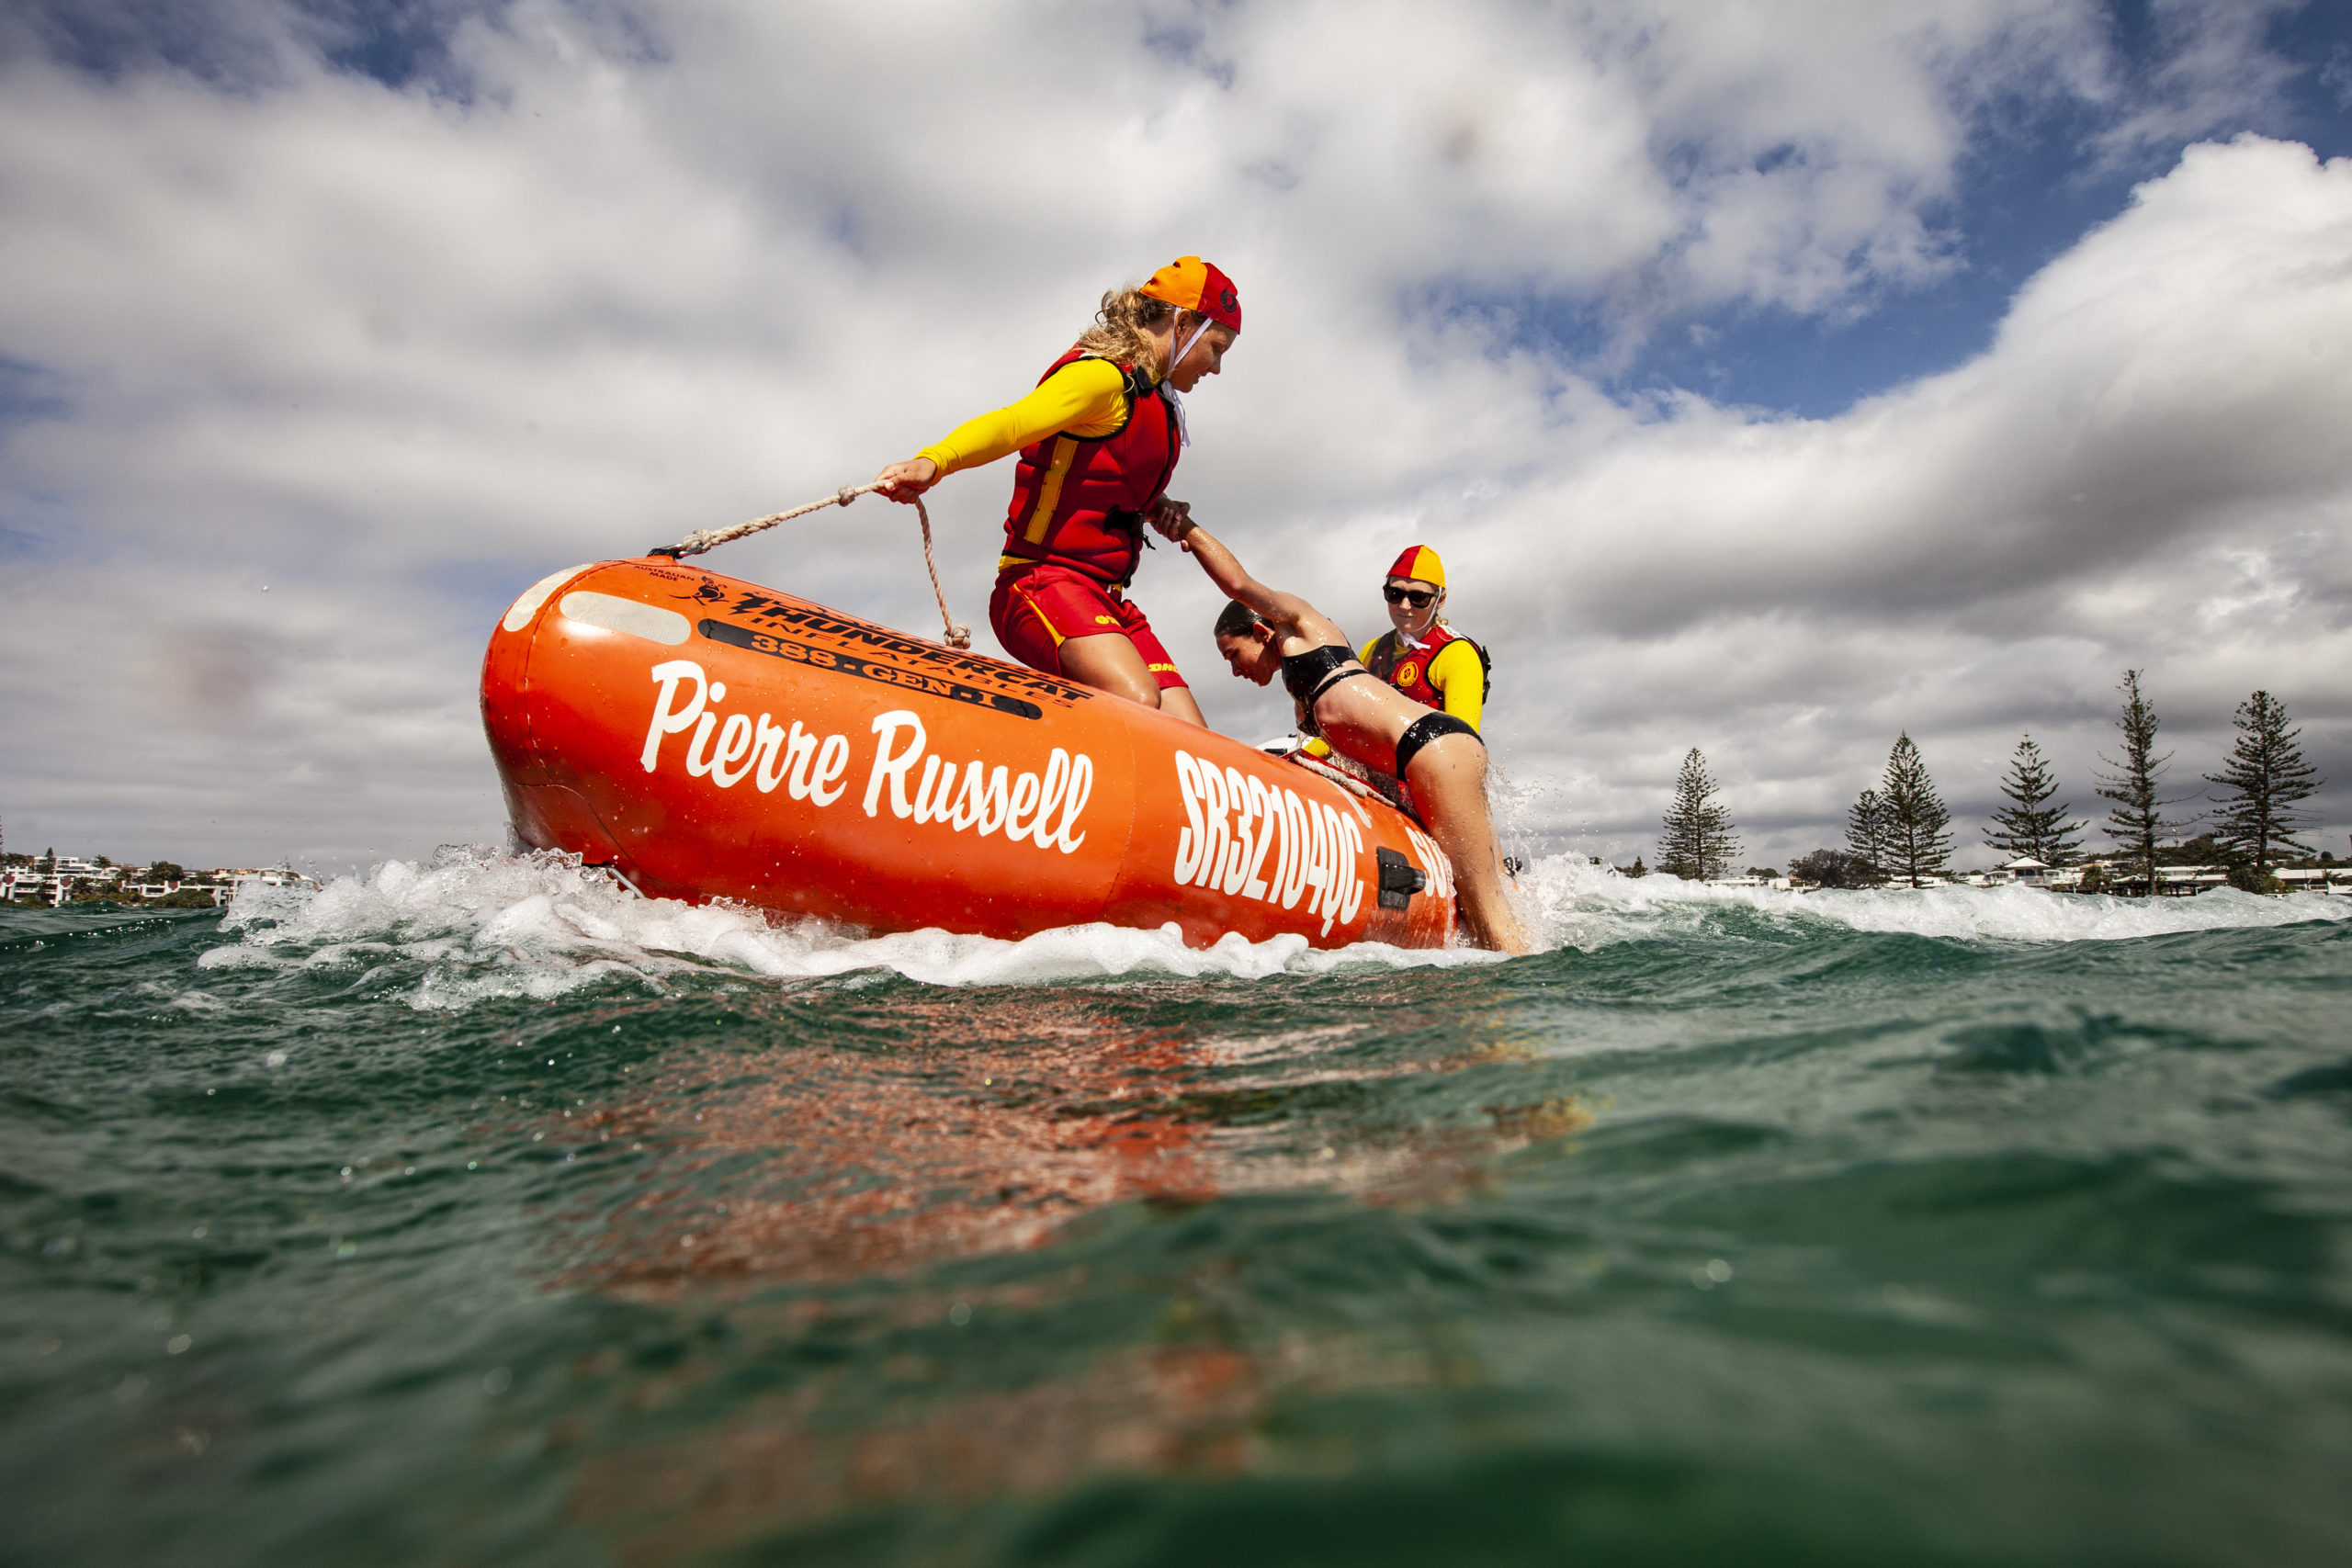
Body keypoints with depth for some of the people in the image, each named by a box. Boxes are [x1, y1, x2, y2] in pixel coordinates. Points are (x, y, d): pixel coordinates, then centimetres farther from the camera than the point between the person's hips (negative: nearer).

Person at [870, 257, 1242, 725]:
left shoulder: (1153, 399, 21)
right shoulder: (1103, 375, -8)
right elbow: (1012, 423, -25)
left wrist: (1156, 505, 11)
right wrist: (932, 461, -44)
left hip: (1107, 601, 9)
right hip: (1045, 583, -9)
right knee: (1137, 703, -34)